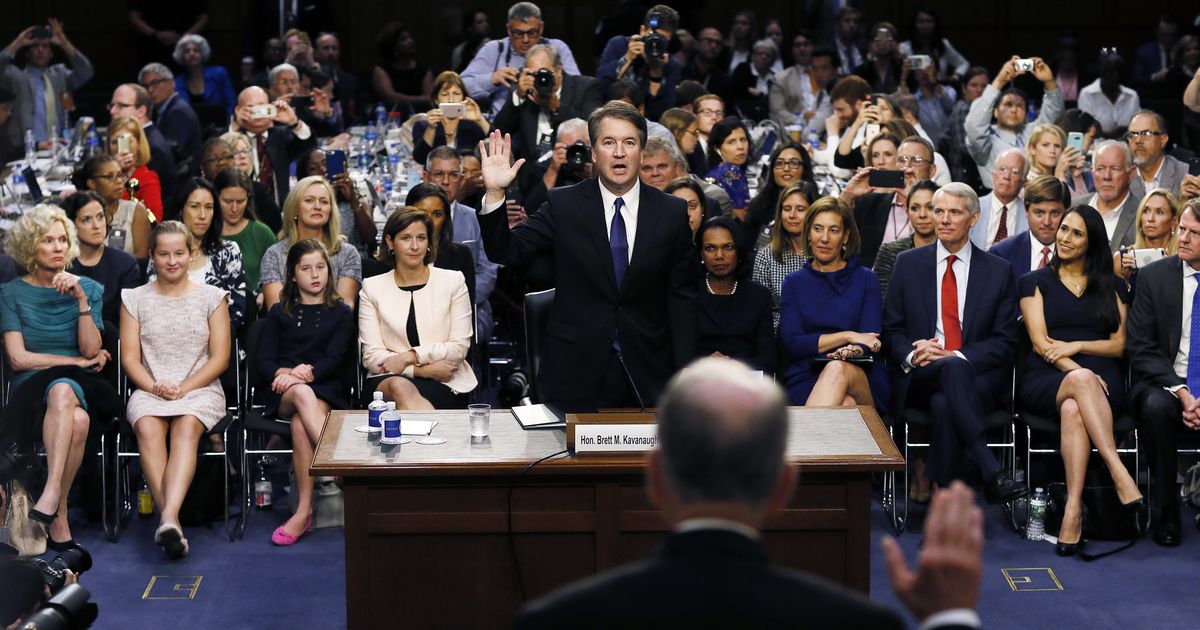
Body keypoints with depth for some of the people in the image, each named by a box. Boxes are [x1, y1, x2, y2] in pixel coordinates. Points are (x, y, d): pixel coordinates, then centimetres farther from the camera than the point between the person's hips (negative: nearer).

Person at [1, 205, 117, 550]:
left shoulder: (89, 289, 15)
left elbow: (92, 350, 2)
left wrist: (82, 300, -8)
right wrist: (77, 362, -1)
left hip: (83, 387, 1)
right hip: (31, 389, -1)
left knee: (63, 391, -40)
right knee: (77, 420, -39)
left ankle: (51, 496, -48)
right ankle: (58, 519, -42)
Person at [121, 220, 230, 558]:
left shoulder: (211, 297, 10)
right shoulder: (135, 298, 14)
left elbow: (219, 357, 4)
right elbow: (130, 357, 7)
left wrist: (184, 388, -10)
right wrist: (155, 387, -12)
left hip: (200, 389, -1)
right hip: (149, 390, 1)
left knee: (186, 427, -35)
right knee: (148, 428, -33)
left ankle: (169, 517, -53)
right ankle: (169, 518, -43)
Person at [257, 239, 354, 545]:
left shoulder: (341, 314, 16)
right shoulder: (279, 313, 21)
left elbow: (333, 359, 0)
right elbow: (263, 362, 9)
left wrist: (308, 372, -21)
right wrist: (285, 373, -14)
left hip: (327, 390, -1)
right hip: (283, 394, 1)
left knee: (300, 423, -37)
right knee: (302, 393, -39)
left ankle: (304, 512, -44)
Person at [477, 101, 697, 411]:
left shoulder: (673, 212, 1)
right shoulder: (563, 205, 0)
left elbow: (682, 299, 3)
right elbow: (506, 253, -5)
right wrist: (495, 194, -20)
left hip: (647, 374, 1)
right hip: (576, 372, -1)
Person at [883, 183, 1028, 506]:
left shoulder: (998, 271, 10)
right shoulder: (908, 264, 13)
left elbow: (1004, 342, 4)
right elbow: (892, 329, 12)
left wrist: (957, 355, -13)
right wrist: (911, 355, -11)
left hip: (979, 375, 0)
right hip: (919, 378, 0)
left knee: (945, 404, -37)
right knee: (953, 369, -37)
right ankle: (991, 473, -46)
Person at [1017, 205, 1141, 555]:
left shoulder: (1111, 287, 21)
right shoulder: (1036, 282, 15)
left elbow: (1119, 345, 13)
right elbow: (1040, 342, 2)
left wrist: (1077, 346, -5)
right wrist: (1078, 372, -14)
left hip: (1101, 380, 1)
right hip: (1046, 380, -1)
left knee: (1073, 409, -39)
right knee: (1080, 381, -40)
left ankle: (1073, 509, -49)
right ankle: (1119, 474, -49)